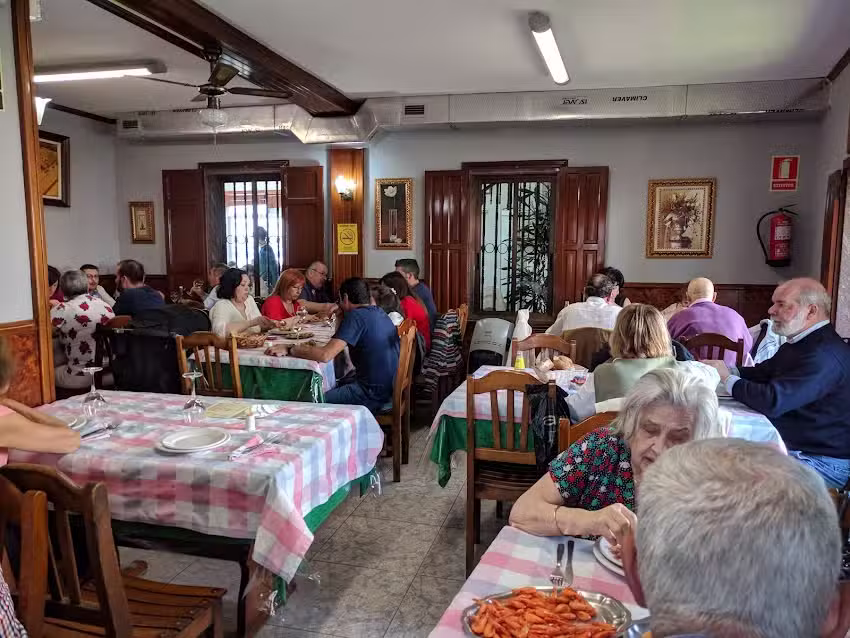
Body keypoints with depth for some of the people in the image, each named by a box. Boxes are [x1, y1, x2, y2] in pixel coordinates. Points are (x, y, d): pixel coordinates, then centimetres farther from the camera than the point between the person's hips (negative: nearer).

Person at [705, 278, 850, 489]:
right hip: (789, 445, 10)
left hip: (822, 462, -10)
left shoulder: (826, 354, -24)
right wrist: (726, 369, 0)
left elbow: (773, 401, -31)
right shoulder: (800, 344, 12)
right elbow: (761, 373, 20)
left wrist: (728, 379, -15)